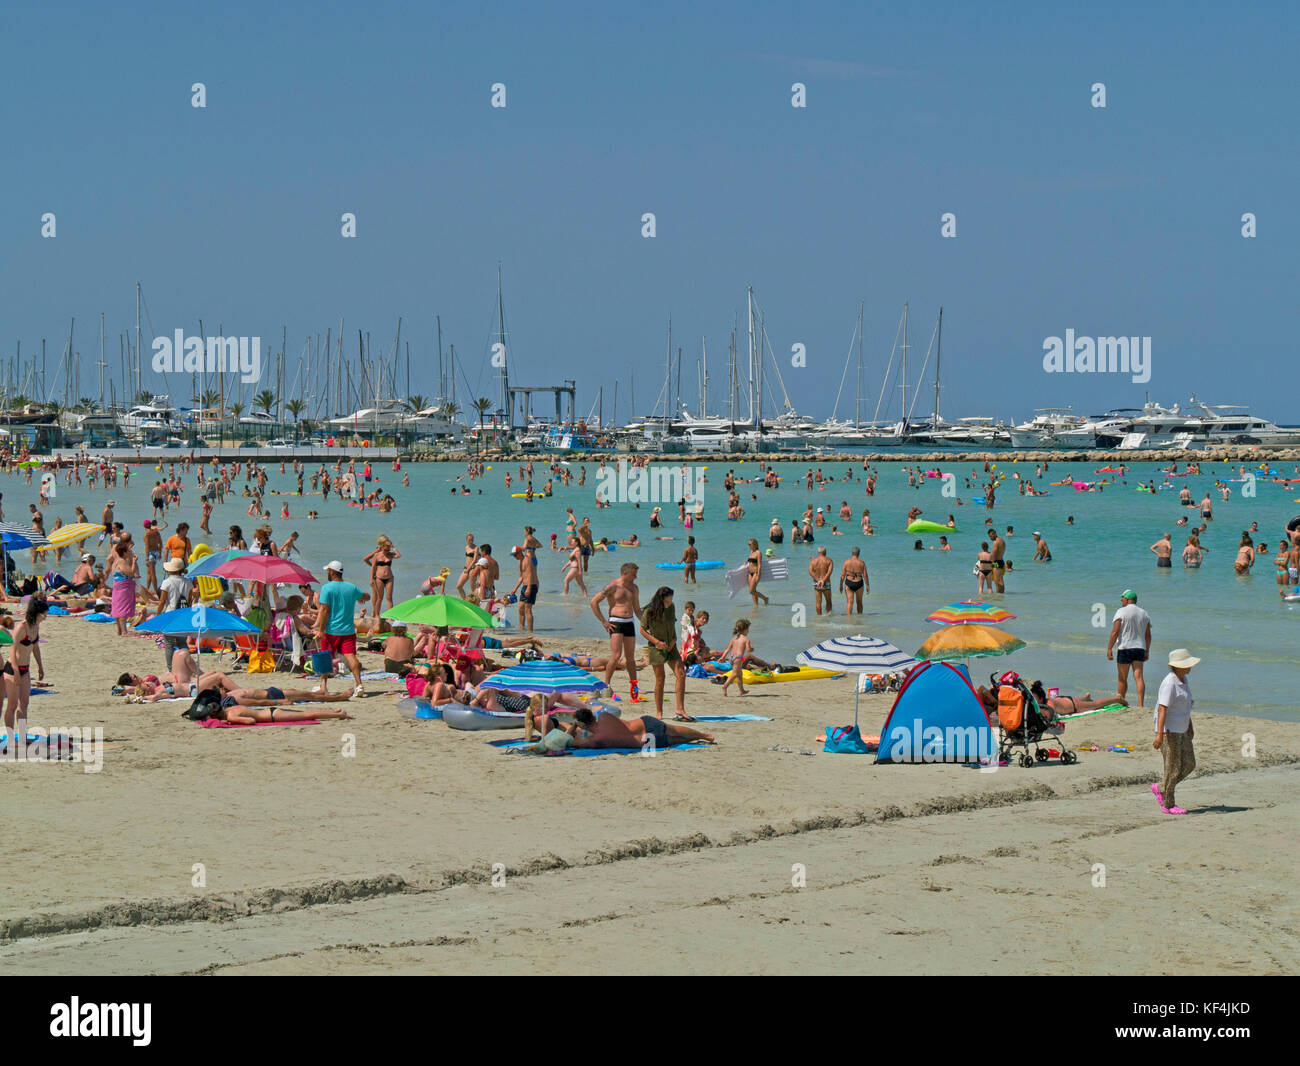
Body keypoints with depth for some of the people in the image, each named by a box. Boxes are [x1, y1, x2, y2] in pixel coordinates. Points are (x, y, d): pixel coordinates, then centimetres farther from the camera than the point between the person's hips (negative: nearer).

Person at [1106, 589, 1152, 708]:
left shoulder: (1121, 612, -6)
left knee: (1122, 679, 7)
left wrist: (1109, 649, -8)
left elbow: (1115, 632, -11)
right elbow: (1148, 635, 11)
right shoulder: (1144, 614, 11)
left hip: (1124, 648, -4)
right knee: (1138, 677, -2)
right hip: (1139, 648, 4)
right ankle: (1141, 704, -14)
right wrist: (1147, 651, 18)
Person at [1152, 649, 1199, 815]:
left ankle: (1161, 789, 24)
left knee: (1189, 765, 11)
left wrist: (1190, 726, 29)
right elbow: (1162, 708, -26)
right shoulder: (1170, 683, -20)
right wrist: (1159, 735, -31)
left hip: (1181, 731, 9)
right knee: (1173, 768, -3)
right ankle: (1168, 805, 9)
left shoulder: (1183, 679, 10)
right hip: (1169, 731, -9)